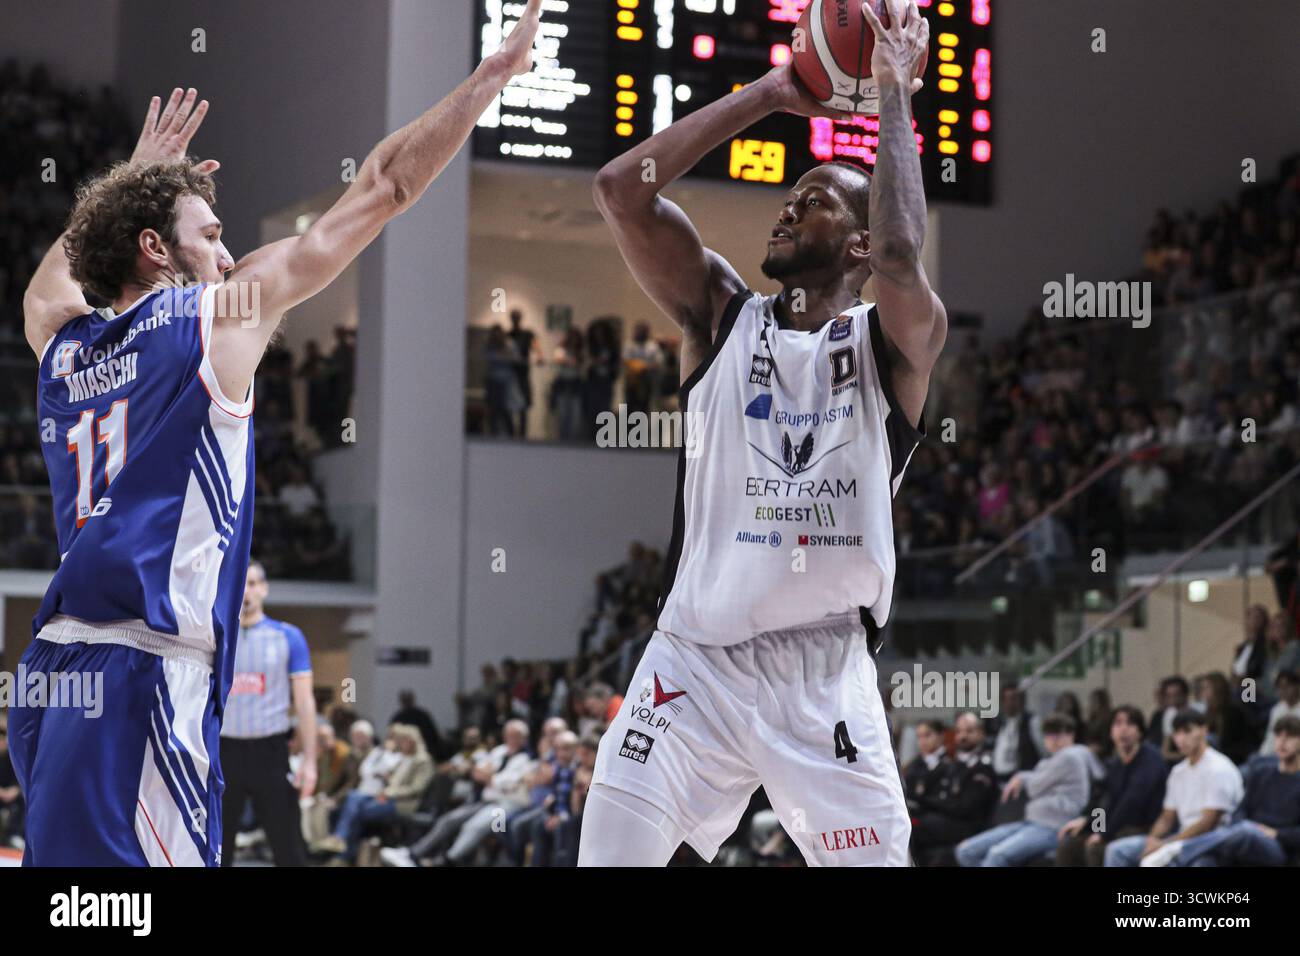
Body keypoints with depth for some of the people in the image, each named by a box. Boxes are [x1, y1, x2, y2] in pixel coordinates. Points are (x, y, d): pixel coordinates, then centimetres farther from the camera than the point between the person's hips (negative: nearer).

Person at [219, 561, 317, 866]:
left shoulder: (288, 637, 2)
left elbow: (304, 701, 1)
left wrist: (309, 761, -6)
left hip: (270, 751, -2)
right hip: (224, 751, 2)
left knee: (289, 850, -2)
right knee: (217, 851, 5)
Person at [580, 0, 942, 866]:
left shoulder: (895, 341, 2)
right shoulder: (722, 316, 9)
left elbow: (900, 260, -22)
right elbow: (621, 191, -3)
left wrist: (895, 93, -11)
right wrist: (767, 96, -1)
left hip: (829, 678, -2)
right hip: (695, 663, 2)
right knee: (609, 854, -7)